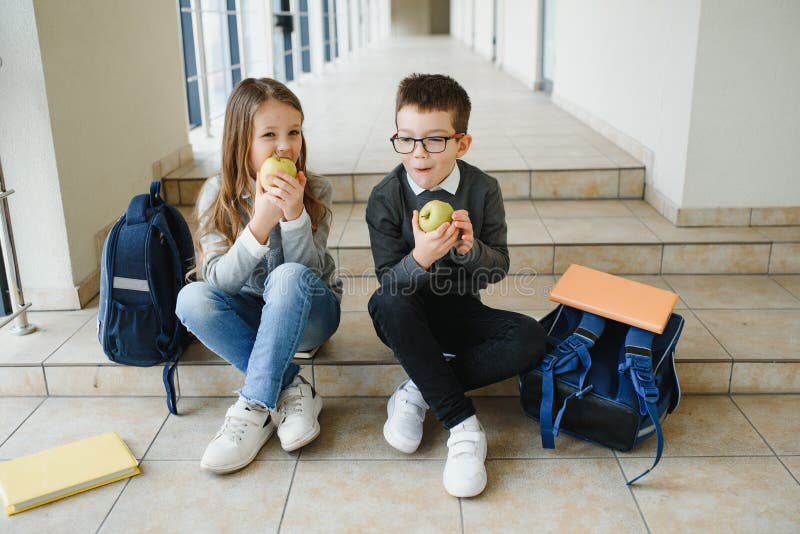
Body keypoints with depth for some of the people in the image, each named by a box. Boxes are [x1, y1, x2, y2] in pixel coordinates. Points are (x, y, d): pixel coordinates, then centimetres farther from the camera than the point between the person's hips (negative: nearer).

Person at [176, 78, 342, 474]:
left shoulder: (314, 192, -11)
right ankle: (292, 389, -21)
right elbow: (218, 280, -19)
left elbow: (307, 274, -19)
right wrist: (259, 224, -34)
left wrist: (294, 214, -35)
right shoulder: (218, 195, -9)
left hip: (308, 314, -2)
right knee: (191, 299, -27)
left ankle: (255, 407, -28)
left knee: (288, 277, -34)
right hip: (252, 316, 2)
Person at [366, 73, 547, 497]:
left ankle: (418, 391, -18)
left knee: (531, 339, -24)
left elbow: (499, 267, -3)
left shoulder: (483, 190, -7)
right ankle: (462, 424, -31)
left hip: (460, 313, 2)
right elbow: (389, 280, -14)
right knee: (387, 303, -37)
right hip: (409, 318, -1)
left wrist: (470, 249, -26)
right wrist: (419, 259, -36)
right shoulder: (386, 198, -12)